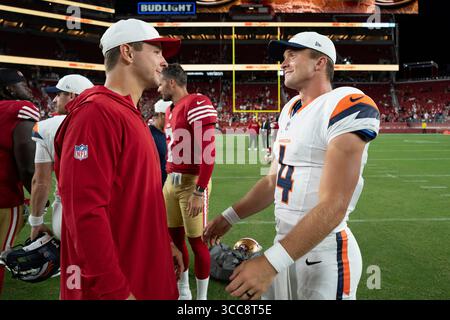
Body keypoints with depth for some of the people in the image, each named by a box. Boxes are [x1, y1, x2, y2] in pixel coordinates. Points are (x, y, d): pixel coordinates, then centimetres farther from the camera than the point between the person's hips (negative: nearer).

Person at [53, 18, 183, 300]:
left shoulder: (132, 116, 12)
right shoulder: (96, 113, -19)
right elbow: (86, 212, -25)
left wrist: (165, 242, 19)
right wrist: (117, 292, -23)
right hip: (115, 286, -9)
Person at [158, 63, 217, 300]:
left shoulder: (197, 104, -14)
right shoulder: (171, 111, 16)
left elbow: (208, 152, -20)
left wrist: (199, 192, -22)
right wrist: (168, 182, 18)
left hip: (192, 182, -9)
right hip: (172, 181, 9)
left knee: (196, 240, 0)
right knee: (174, 237, 15)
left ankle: (201, 297, 15)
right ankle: (182, 292, 31)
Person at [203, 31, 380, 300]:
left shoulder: (346, 107, -18)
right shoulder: (291, 111, 9)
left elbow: (333, 207, -25)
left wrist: (271, 262, -29)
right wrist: (229, 217, 18)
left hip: (324, 254, -7)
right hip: (287, 245, 8)